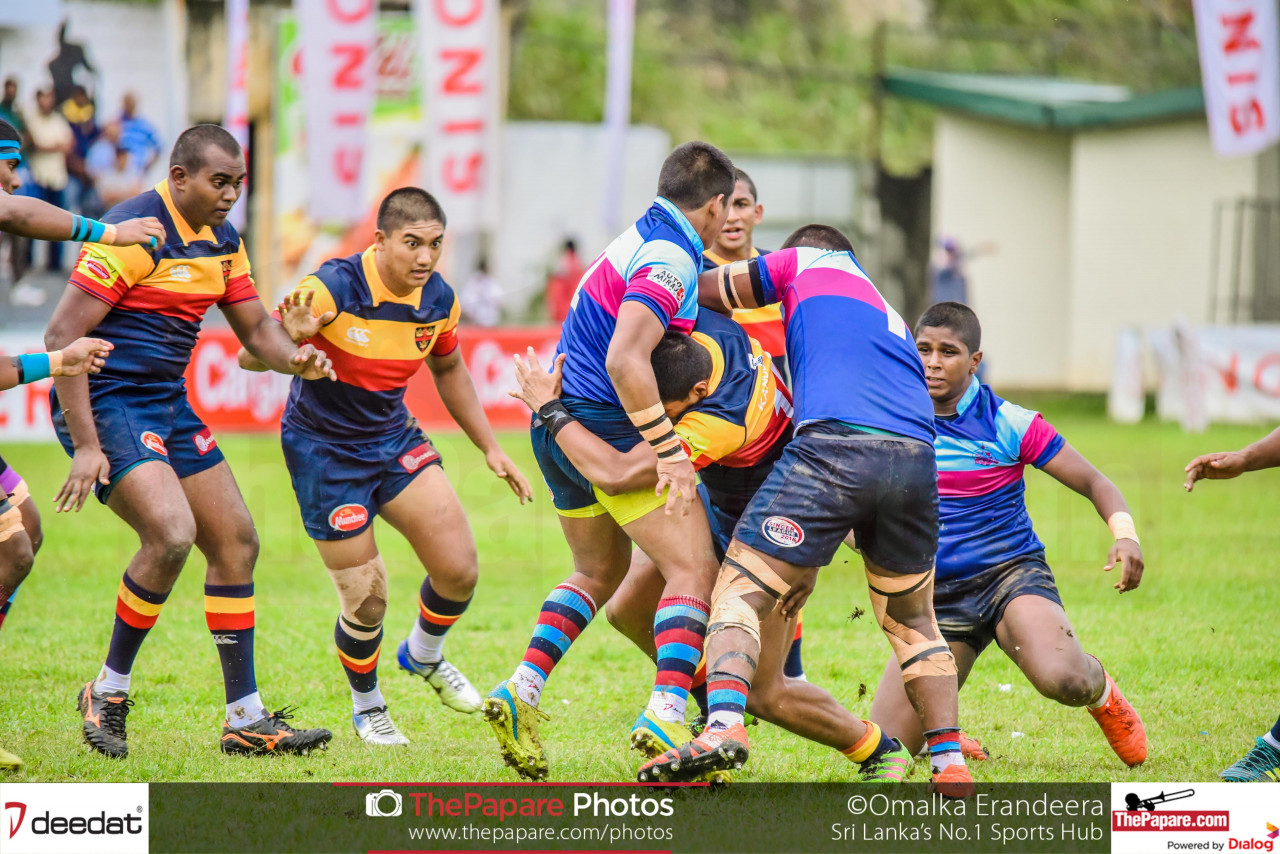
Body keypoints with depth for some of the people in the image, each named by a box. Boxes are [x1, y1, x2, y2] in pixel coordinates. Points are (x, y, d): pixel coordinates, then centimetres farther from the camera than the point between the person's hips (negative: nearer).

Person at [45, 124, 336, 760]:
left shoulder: (222, 242, 9)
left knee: (236, 541, 6)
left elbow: (255, 328, 17)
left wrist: (294, 358, -9)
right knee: (172, 533, -24)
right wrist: (86, 445, -24)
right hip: (105, 402, -9)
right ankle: (109, 692, -6)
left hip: (168, 405, 9)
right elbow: (62, 336, -20)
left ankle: (246, 720, 13)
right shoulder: (134, 233, -18)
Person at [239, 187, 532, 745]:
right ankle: (366, 706, 26)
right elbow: (250, 357, -22)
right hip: (324, 452, -5)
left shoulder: (439, 300, -6)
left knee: (458, 568, -8)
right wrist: (290, 338, -44)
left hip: (394, 438, 5)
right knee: (366, 601, -5)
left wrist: (489, 447, 14)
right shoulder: (333, 289, -24)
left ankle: (424, 656, 26)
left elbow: (448, 369, 15)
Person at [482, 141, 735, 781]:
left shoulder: (643, 238, 15)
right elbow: (625, 360, -29)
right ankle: (666, 713, -23)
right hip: (608, 425, -10)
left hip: (559, 425, 10)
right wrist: (670, 452, -26)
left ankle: (521, 689, 10)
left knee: (600, 569, 24)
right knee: (694, 567, -8)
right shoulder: (671, 260, -16)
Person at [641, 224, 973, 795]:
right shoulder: (890, 316, 37)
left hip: (834, 443, -5)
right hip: (916, 458, 5)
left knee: (739, 592, -1)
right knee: (912, 619, 25)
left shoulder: (806, 262, 23)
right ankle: (950, 763, 16)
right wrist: (808, 565, 33)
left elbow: (701, 291, 30)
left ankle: (723, 723, -25)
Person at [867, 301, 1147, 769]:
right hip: (936, 596, 3)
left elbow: (1094, 482, -3)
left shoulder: (1009, 424, -7)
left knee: (1063, 678, -35)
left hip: (1010, 574, -3)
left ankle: (1099, 688, 4)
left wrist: (1125, 535, -22)